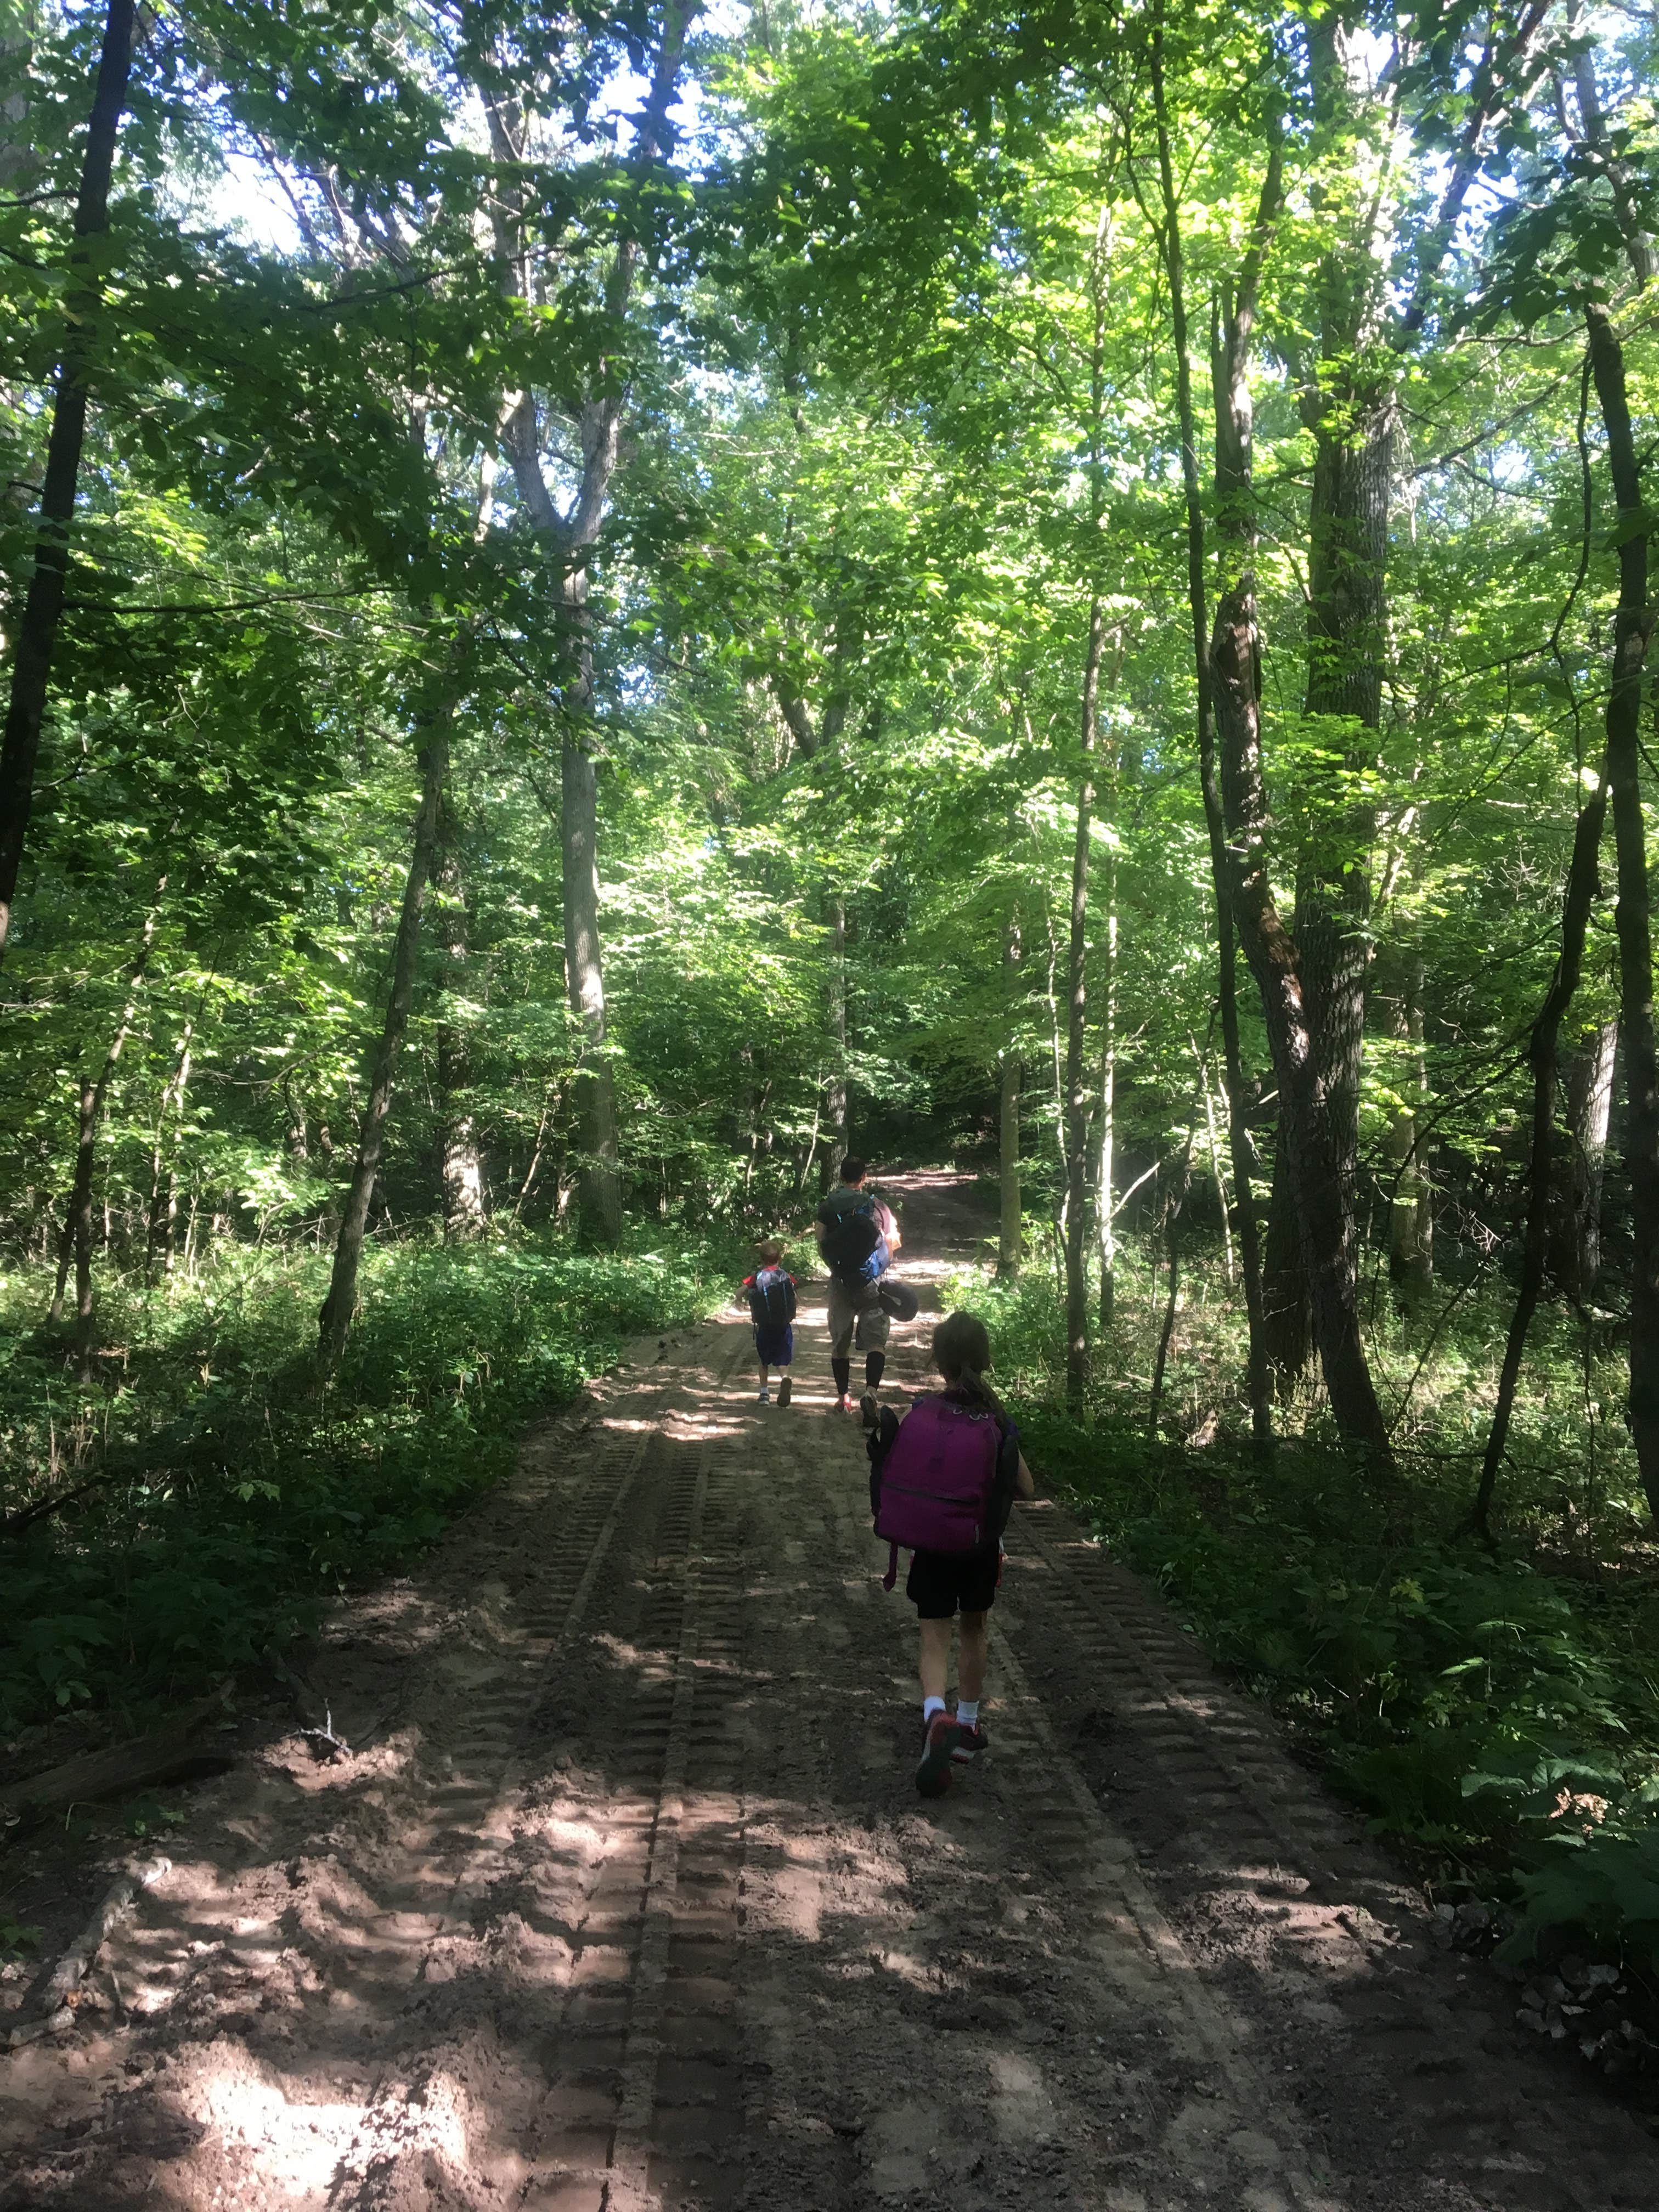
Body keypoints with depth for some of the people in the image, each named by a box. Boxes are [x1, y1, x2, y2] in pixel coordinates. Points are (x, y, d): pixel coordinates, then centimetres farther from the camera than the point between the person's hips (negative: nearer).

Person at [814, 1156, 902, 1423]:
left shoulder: (827, 1208, -2)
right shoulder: (877, 1206, -2)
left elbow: (821, 1248, 0)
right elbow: (894, 1243, 6)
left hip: (840, 1281, 1)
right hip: (871, 1281, -1)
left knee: (839, 1343, 14)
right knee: (876, 1341, -2)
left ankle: (844, 1397, 21)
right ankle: (871, 1391, -23)